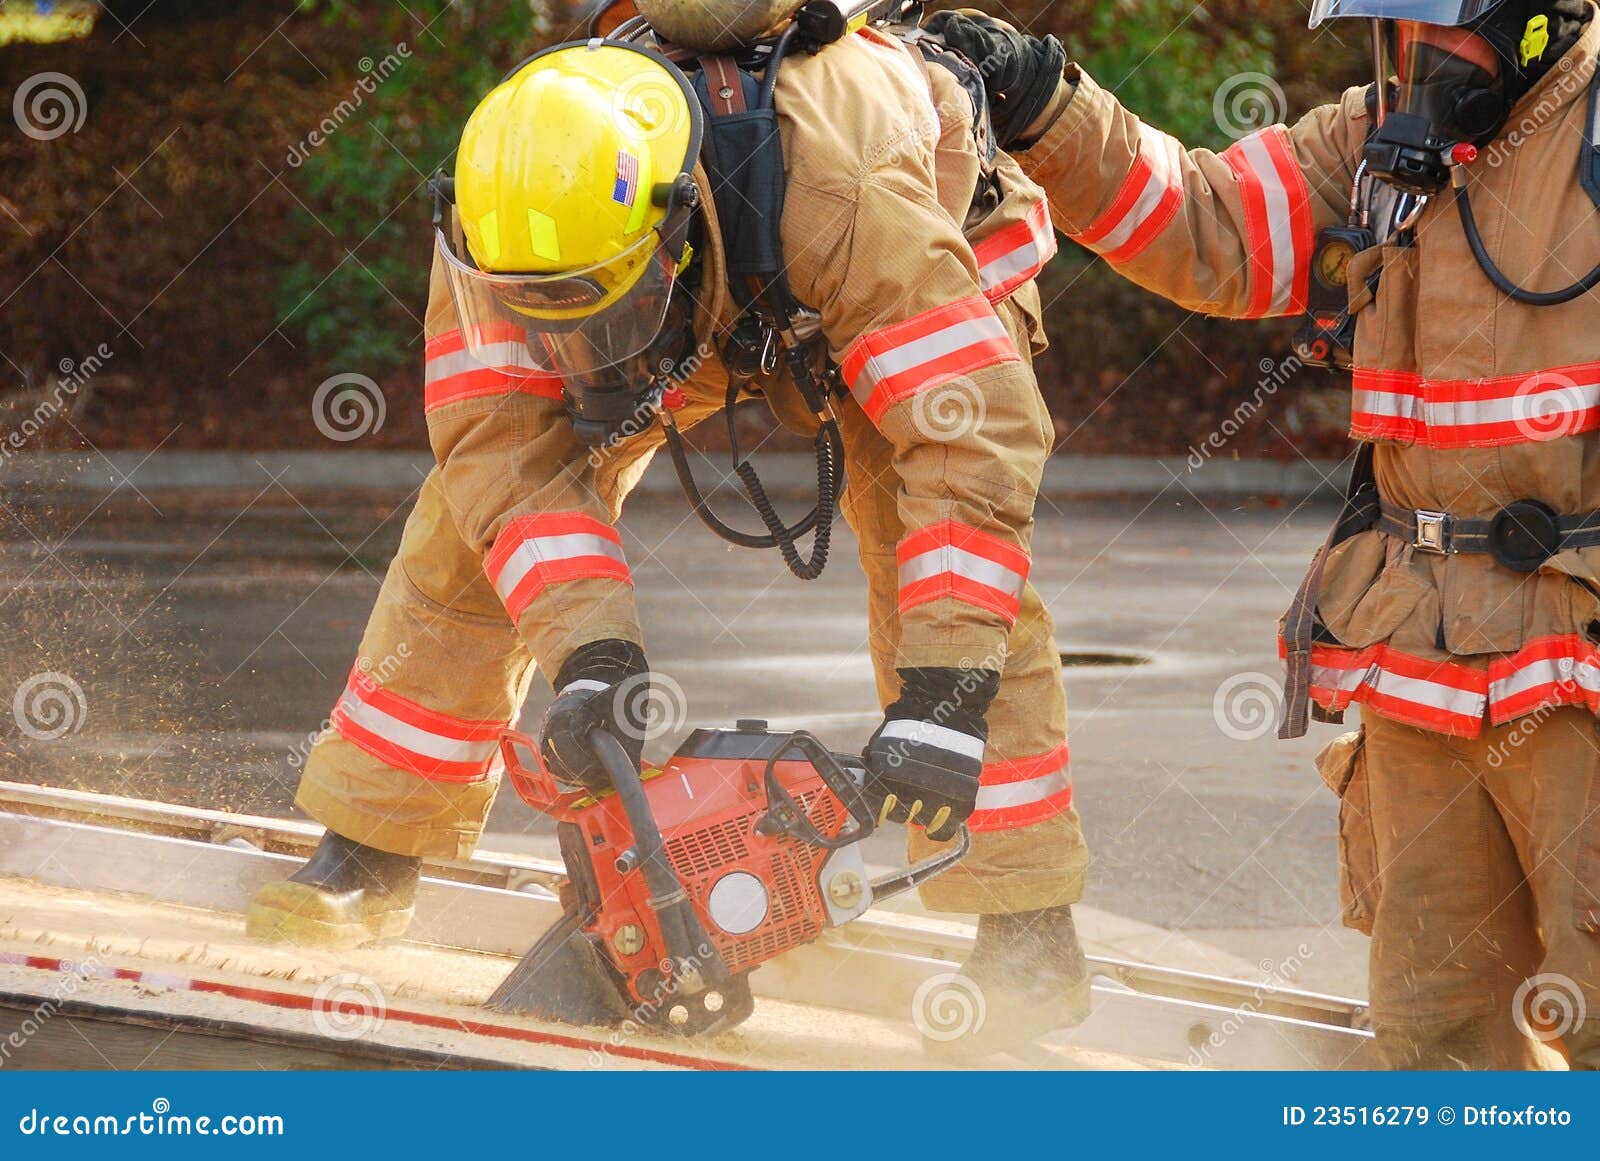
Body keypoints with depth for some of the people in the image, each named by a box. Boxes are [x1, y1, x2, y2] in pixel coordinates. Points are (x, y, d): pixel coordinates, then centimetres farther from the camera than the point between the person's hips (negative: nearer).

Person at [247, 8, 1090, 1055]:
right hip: (703, 317, 3)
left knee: (933, 546, -25)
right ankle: (368, 862, 6)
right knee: (474, 515, -7)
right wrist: (591, 649, -49)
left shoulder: (843, 196, -48)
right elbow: (507, 446, -34)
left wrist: (941, 696, -56)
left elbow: (978, 432, -50)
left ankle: (1028, 932, -18)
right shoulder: (509, 224, -36)